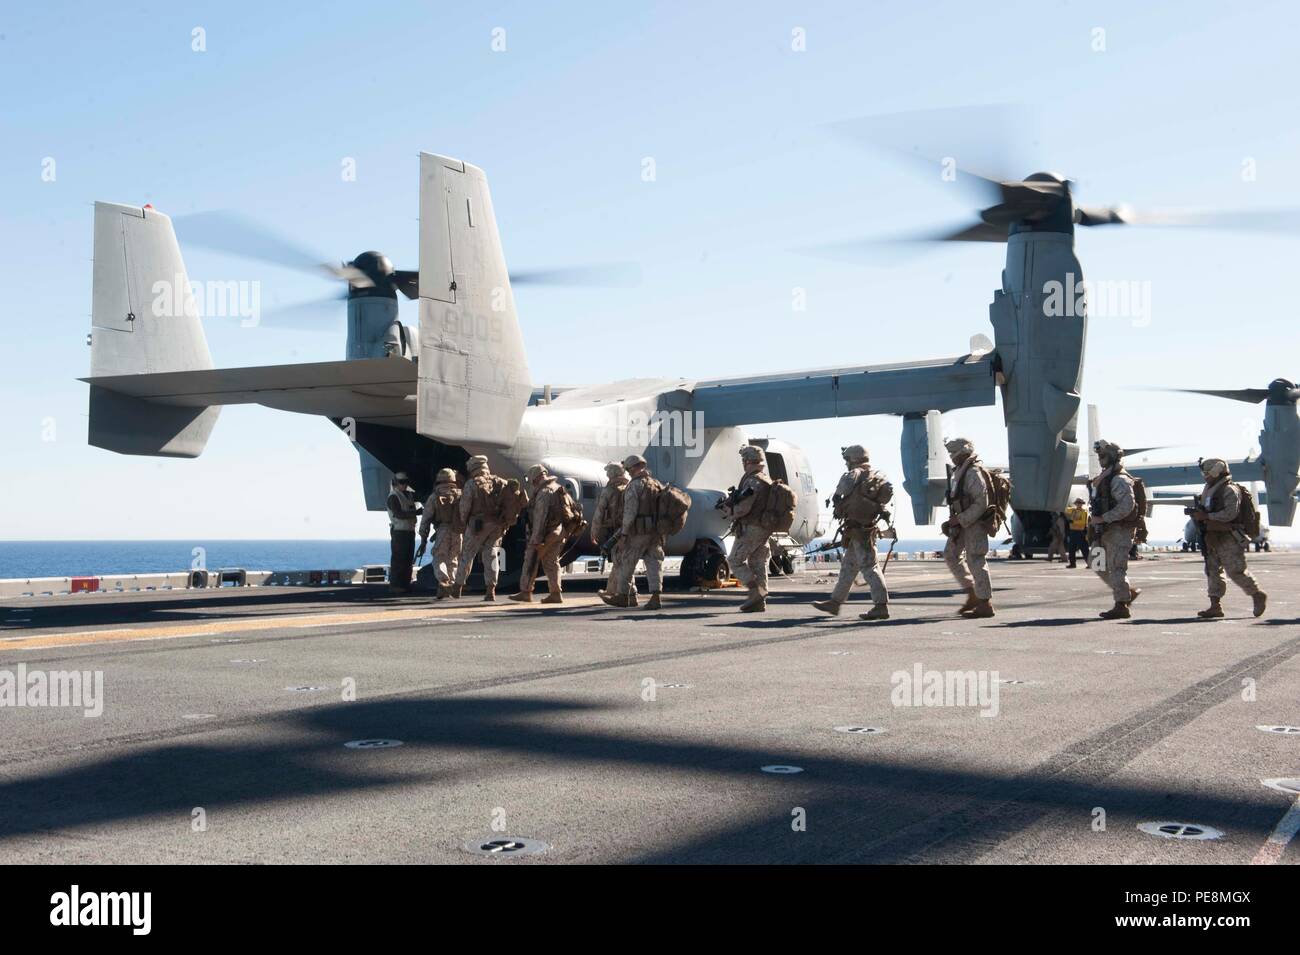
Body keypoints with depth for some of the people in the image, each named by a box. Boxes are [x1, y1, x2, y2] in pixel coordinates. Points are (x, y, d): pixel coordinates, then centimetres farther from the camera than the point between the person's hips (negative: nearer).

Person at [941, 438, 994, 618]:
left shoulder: (974, 473, -18)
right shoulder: (959, 471, 12)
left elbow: (981, 503, -23)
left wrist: (960, 519, -22)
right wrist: (954, 519, 12)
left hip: (974, 524, -10)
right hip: (962, 523, 10)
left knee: (975, 561, -6)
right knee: (950, 555, 12)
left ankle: (984, 604, 1)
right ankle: (972, 594, 19)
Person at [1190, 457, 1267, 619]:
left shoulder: (1230, 490, -12)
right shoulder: (1208, 489, 15)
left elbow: (1230, 513, -22)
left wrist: (1206, 516, -23)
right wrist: (1197, 515, 1)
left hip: (1229, 539, -9)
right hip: (1212, 537, 9)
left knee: (1235, 571, -6)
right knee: (1212, 571, 5)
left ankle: (1258, 595, 13)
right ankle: (1215, 606, 6)